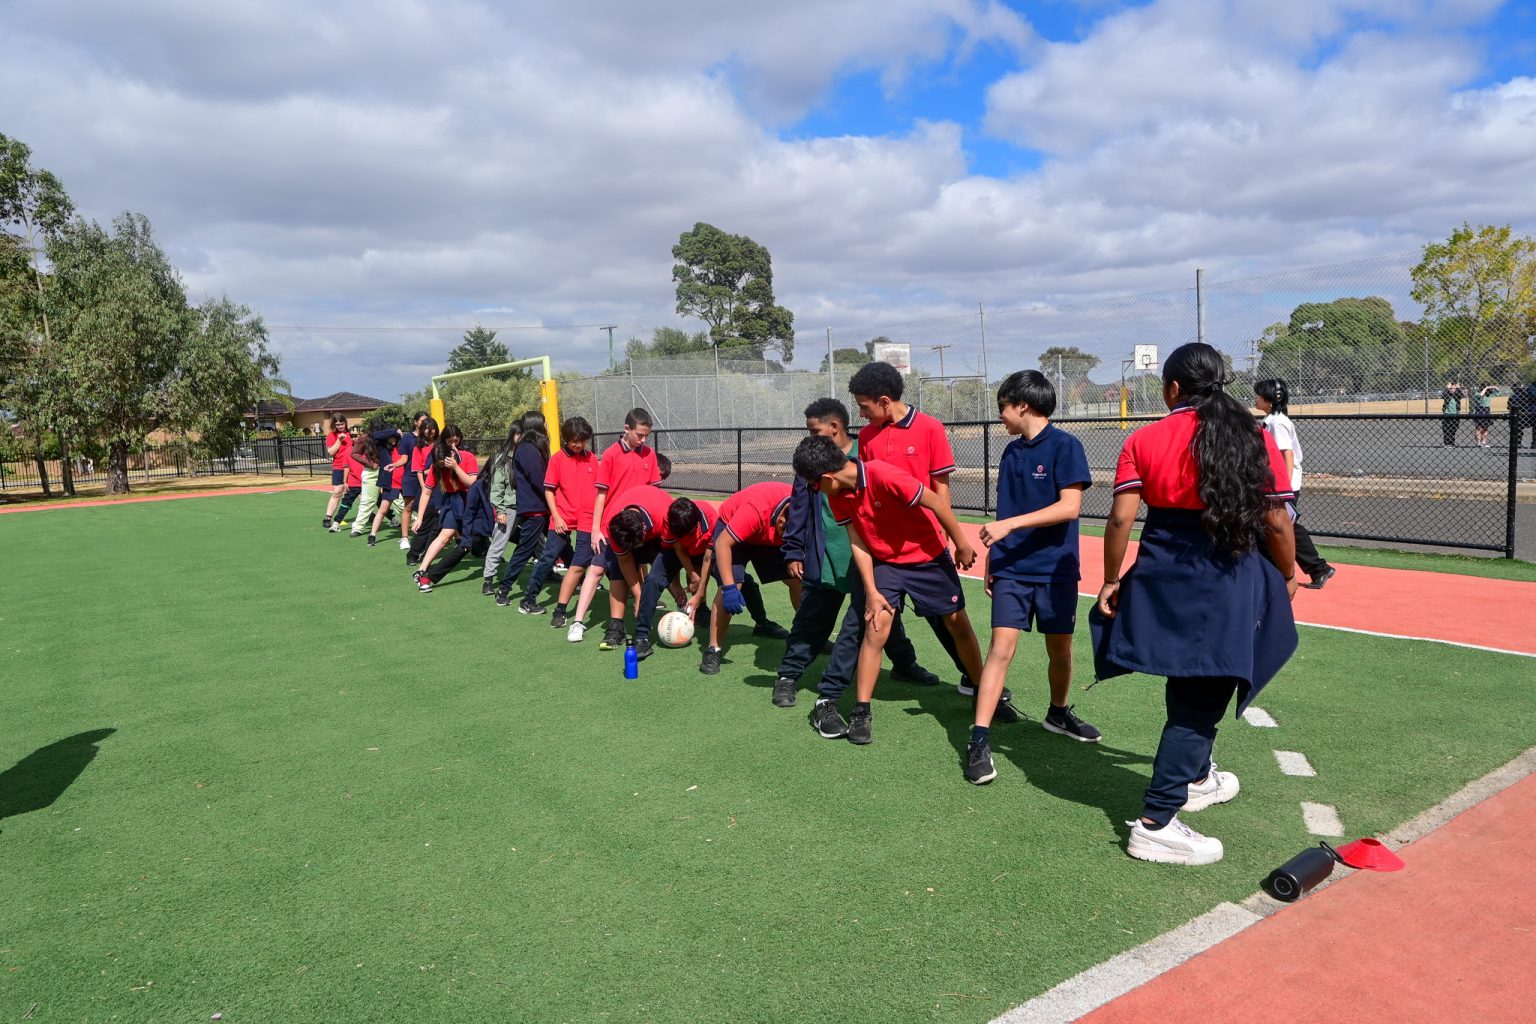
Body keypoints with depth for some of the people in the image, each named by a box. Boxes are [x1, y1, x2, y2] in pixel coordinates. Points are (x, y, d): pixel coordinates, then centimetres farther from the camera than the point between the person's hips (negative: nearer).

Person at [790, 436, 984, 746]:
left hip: (929, 557, -3)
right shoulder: (838, 495, -11)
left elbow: (936, 502, -23)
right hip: (884, 562, 3)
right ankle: (861, 712, -4)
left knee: (959, 626, 7)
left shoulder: (884, 476, -31)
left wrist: (961, 545, -14)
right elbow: (858, 543, -7)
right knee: (875, 630, -11)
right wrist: (872, 591, -12)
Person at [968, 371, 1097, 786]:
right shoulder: (1012, 452, 10)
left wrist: (1010, 525, -21)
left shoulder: (1064, 446, -8)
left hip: (1055, 568, -3)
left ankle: (1058, 713, 38)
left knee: (1060, 649, 11)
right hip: (1012, 568, 3)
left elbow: (1069, 506, -17)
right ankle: (979, 740, -8)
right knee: (1001, 647, -7)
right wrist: (991, 560, 15)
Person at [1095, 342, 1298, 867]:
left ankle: (1195, 778, 45)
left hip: (1162, 581, 2)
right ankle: (1155, 824, 1)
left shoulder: (1143, 441, -1)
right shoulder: (1256, 439, 0)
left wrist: (1112, 580, 3)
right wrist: (1287, 575, 15)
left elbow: (1121, 518, -7)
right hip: (1228, 586, -2)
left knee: (1190, 689, 23)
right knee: (1199, 701, 2)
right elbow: (1277, 522, -1)